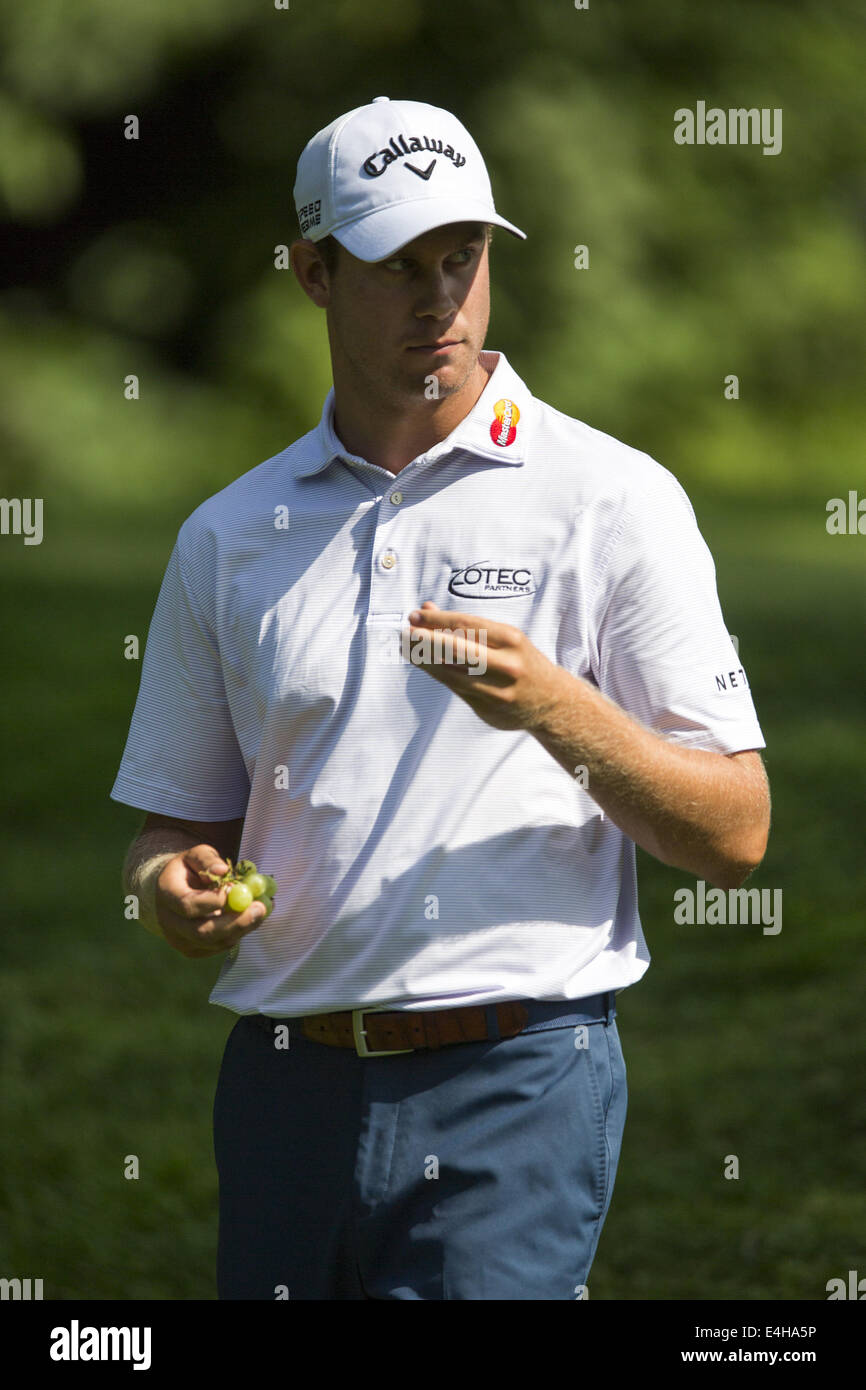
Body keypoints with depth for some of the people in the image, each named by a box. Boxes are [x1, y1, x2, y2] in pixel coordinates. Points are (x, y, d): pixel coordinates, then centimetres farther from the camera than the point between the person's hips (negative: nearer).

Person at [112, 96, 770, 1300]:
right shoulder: (230, 536, 13)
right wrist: (173, 890, -5)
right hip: (286, 1092, 4)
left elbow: (735, 836, -2)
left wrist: (552, 708, -17)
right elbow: (177, 822, 18)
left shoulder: (611, 501, 1)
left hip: (513, 1081, -4)